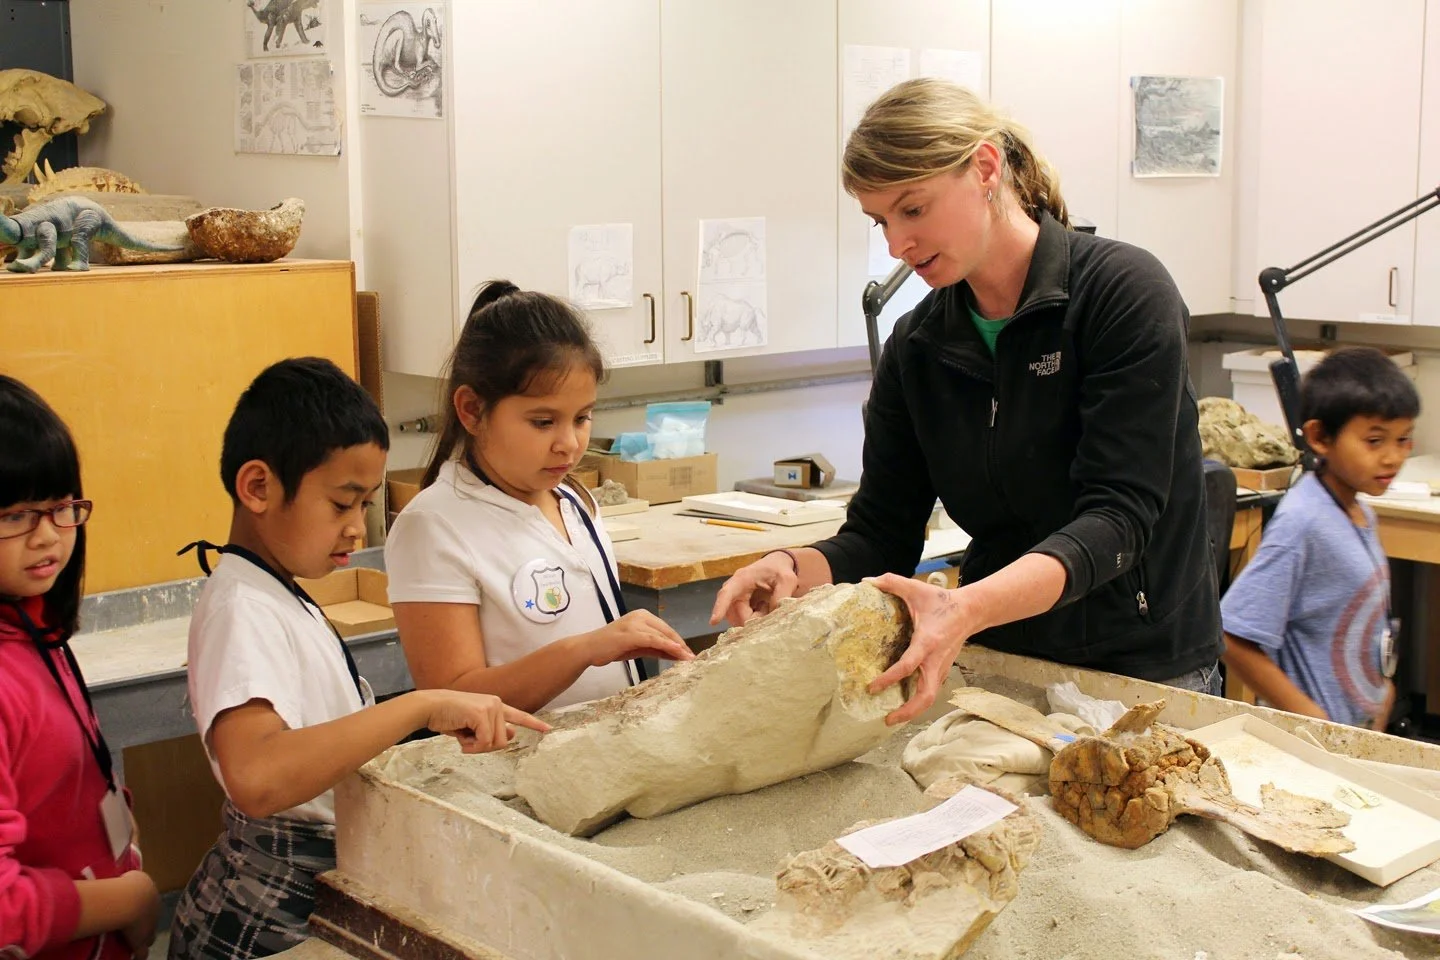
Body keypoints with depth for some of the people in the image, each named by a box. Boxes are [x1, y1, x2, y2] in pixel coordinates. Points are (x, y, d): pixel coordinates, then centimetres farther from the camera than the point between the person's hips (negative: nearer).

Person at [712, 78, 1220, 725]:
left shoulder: (1123, 292, -11)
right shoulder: (916, 347, 4)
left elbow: (1119, 516, -20)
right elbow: (880, 537, 4)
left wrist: (969, 607, -36)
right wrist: (796, 569, -19)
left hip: (1146, 667, -4)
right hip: (995, 662, 4)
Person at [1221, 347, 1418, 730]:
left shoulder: (1361, 514, 5)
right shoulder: (1303, 522, -21)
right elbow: (1233, 640, -24)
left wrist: (1381, 688, 6)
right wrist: (1311, 719, -22)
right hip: (1314, 741, -8)